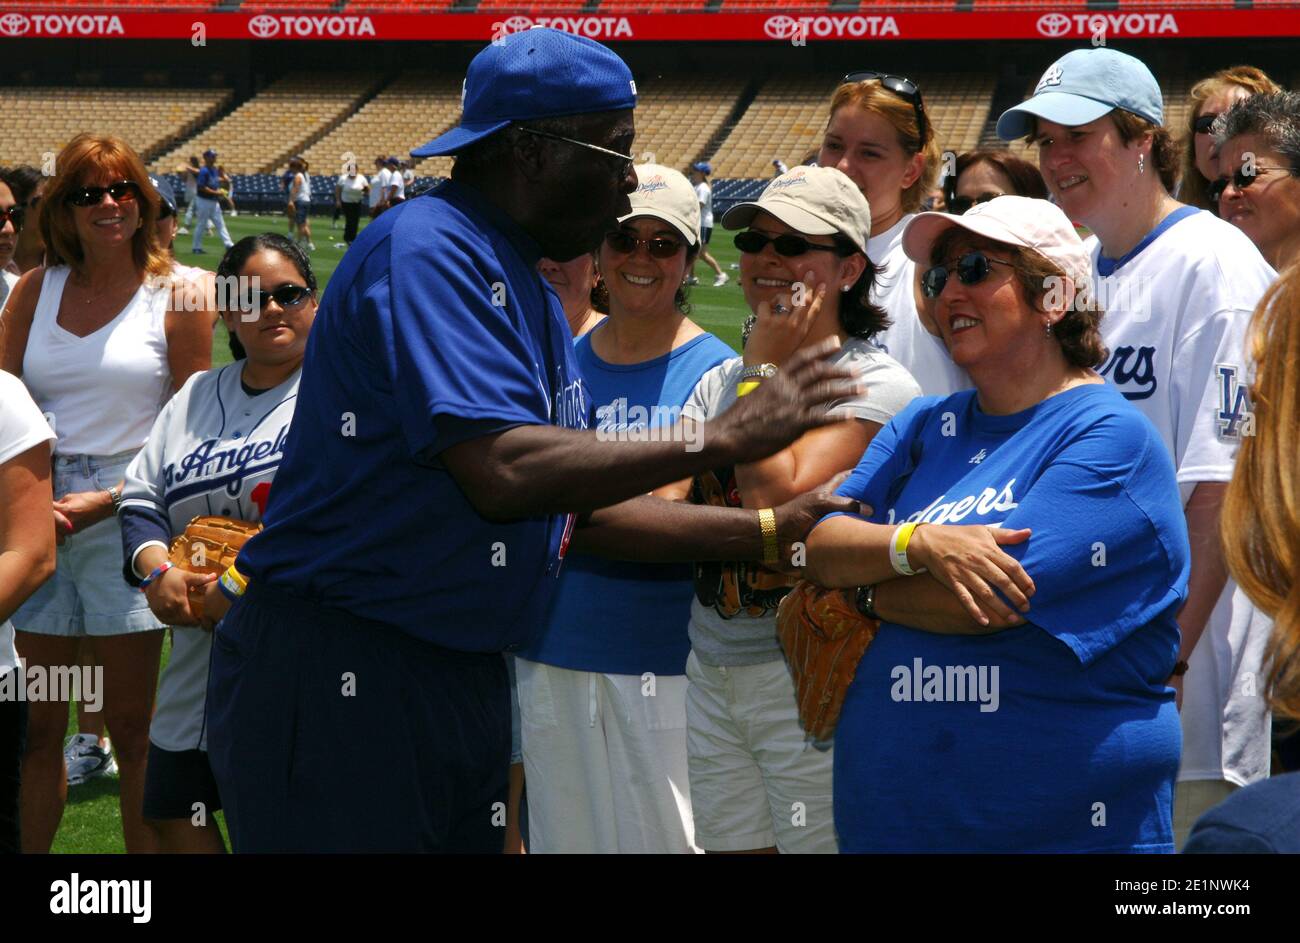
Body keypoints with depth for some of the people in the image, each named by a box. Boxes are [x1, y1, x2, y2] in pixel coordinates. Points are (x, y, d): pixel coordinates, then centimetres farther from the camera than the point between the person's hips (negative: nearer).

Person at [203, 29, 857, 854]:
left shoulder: (532, 294, 15)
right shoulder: (427, 250, -15)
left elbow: (580, 503, 18)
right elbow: (506, 472, -27)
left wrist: (768, 531, 12)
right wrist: (724, 439, -20)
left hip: (465, 677, 9)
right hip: (339, 680, -9)